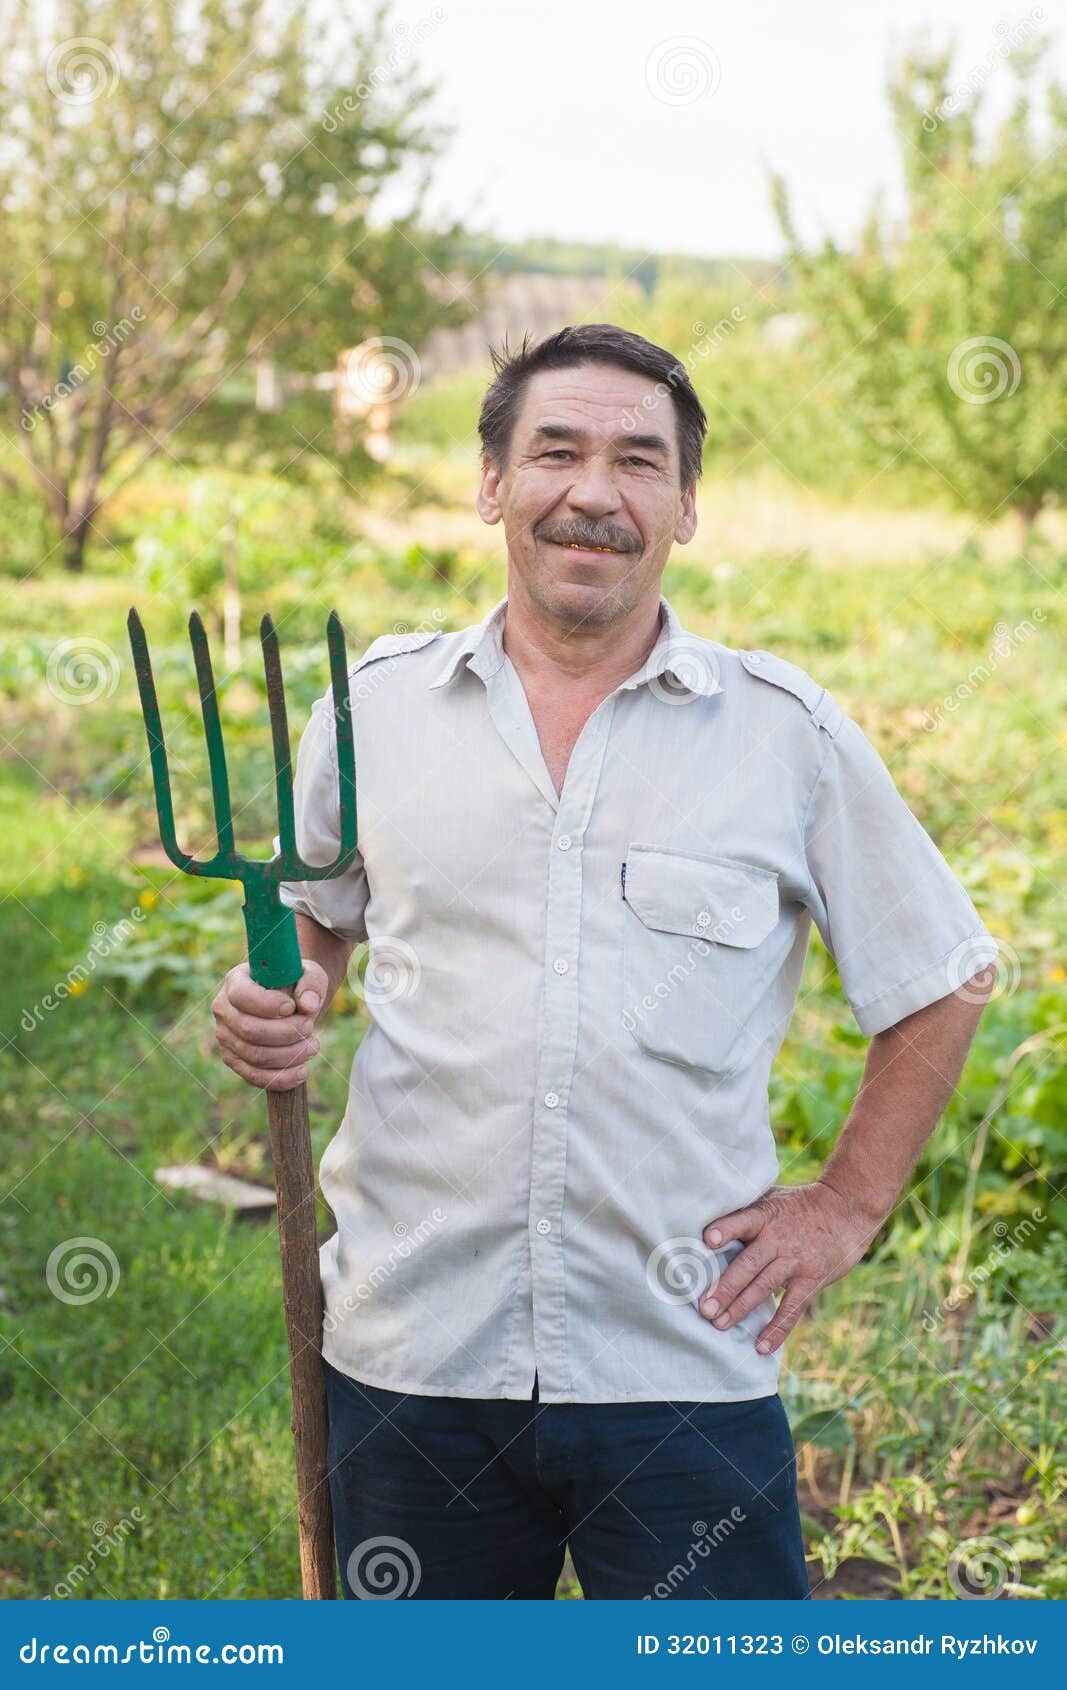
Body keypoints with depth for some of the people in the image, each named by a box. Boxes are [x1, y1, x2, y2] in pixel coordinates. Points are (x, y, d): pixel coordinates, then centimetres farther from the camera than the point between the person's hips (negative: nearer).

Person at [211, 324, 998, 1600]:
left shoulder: (790, 732, -1)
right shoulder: (374, 704, 3)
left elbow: (936, 983, 9)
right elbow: (310, 921, 18)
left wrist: (848, 1208, 3)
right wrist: (272, 1009, -3)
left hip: (683, 1367, -1)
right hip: (408, 1352, 2)